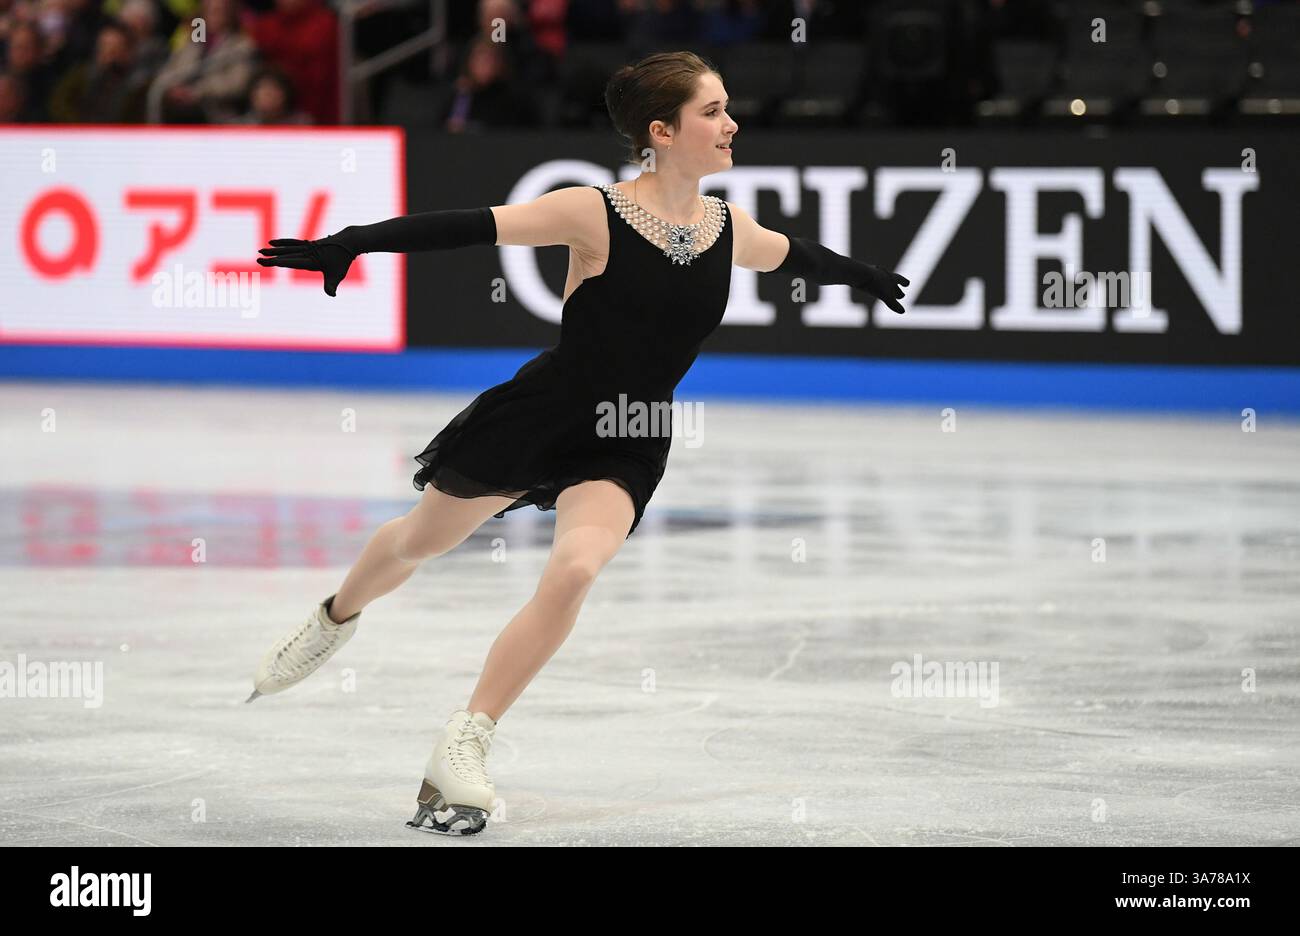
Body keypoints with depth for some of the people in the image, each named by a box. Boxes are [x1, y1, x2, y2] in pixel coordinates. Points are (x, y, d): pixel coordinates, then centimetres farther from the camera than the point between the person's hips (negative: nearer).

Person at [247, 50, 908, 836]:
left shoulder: (729, 229, -5)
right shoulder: (597, 215, -20)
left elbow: (799, 257, 16)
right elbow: (473, 227, -24)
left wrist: (869, 278, 35)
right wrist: (352, 243, -32)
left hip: (626, 448, 3)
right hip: (540, 414, -2)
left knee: (574, 571, -24)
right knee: (422, 539, 18)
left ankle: (466, 745, -12)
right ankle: (335, 621, 52)